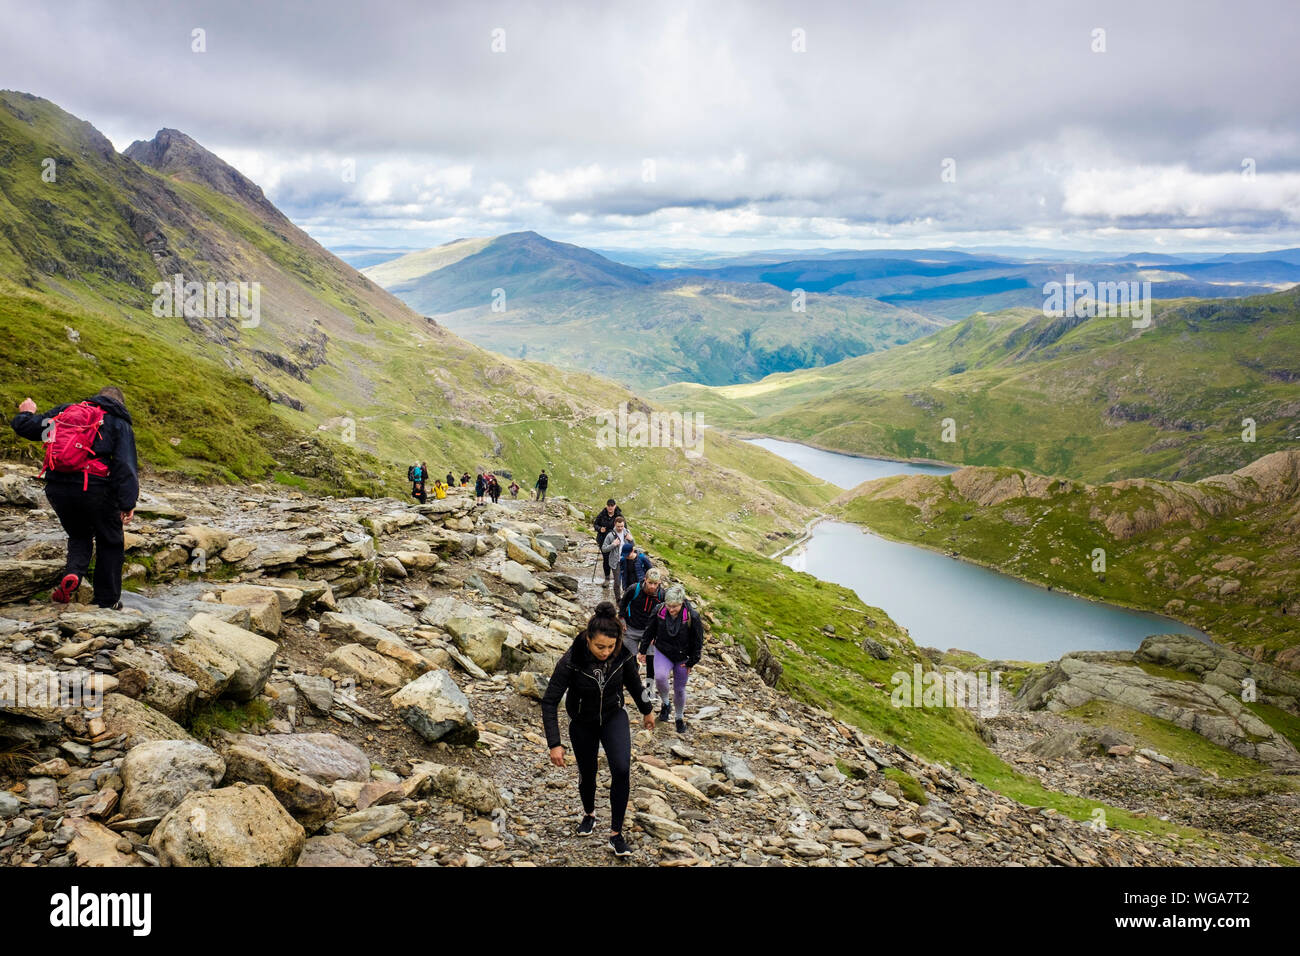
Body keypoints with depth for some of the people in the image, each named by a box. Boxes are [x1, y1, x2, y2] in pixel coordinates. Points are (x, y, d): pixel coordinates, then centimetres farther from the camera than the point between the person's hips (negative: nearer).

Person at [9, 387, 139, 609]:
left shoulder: (64, 411, 14)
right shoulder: (119, 424, 4)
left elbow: (28, 427, 17)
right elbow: (126, 466, -7)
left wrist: (25, 414, 41)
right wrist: (127, 504, -11)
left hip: (56, 489, 4)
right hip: (94, 491, -4)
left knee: (79, 536, 26)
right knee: (110, 543, 14)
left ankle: (73, 573, -3)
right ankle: (108, 601, 17)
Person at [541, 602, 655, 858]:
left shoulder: (624, 654, -23)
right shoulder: (571, 661, -31)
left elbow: (633, 683, 0)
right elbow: (549, 702, -24)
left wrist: (647, 710, 14)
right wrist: (554, 744, -26)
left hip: (614, 717, 1)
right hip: (582, 724, -1)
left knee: (621, 769, -18)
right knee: (587, 774, 17)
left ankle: (616, 833, -2)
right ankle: (589, 813, 50)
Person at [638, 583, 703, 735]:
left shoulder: (692, 616, -21)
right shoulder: (659, 611, -15)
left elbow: (698, 641, -10)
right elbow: (649, 631, 1)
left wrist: (691, 662, -6)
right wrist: (643, 651, 7)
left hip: (682, 658, -1)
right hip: (663, 652, 1)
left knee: (679, 690, 10)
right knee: (660, 677, -28)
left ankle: (680, 718, 36)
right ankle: (665, 703, 1)